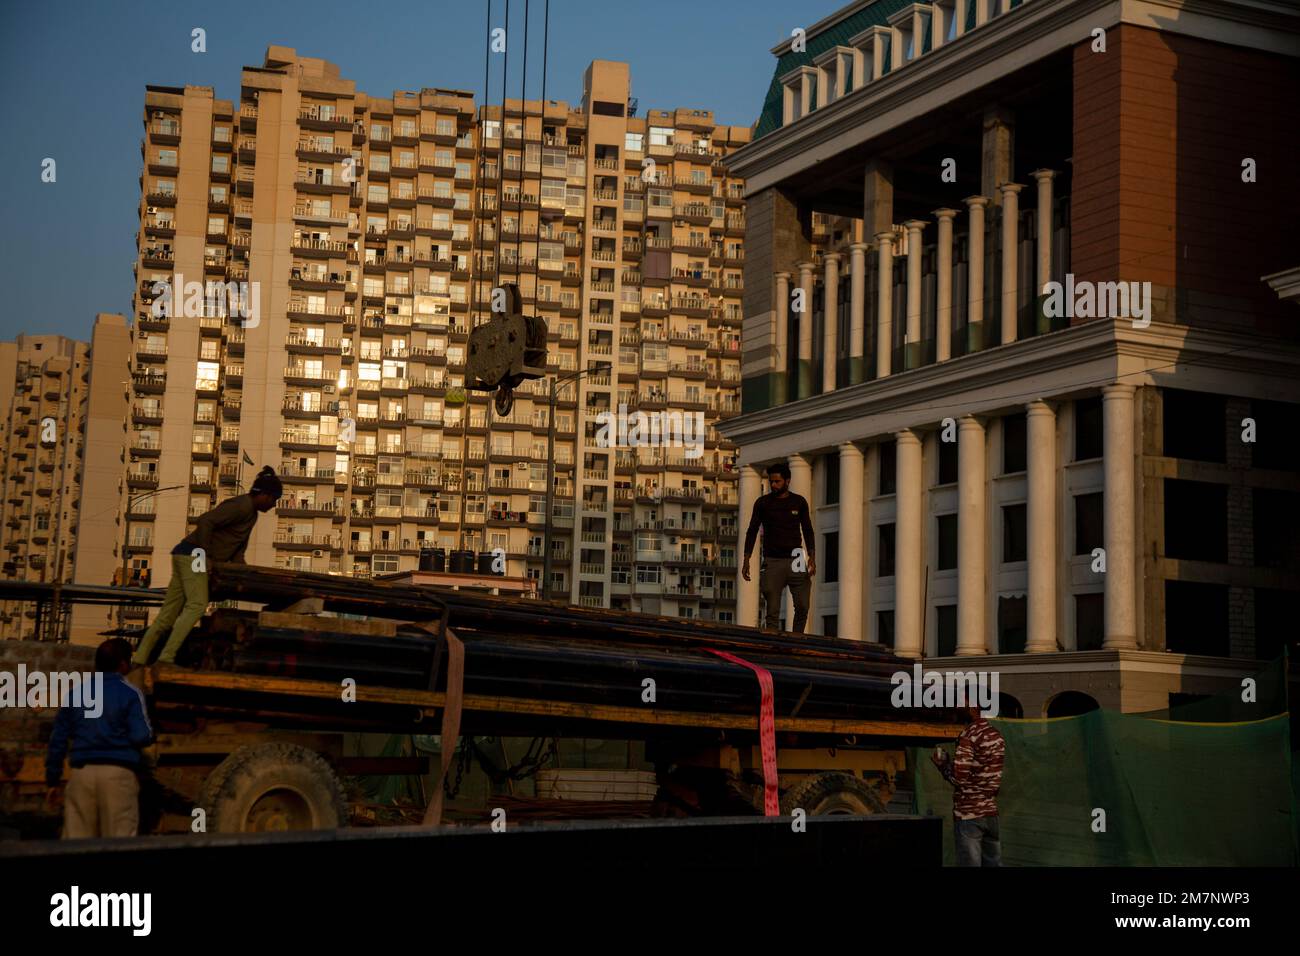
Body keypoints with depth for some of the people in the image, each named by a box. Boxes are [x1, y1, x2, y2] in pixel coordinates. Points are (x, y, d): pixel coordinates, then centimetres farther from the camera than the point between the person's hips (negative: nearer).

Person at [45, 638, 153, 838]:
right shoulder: (130, 694, -1)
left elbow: (58, 740, 12)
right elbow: (141, 737, -10)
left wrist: (52, 781, 18)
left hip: (82, 772, 4)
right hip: (118, 773, -4)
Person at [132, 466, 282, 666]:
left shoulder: (252, 514, 20)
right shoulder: (242, 506, -13)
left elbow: (237, 549, 26)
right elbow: (205, 520, -23)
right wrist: (206, 556, -20)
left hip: (185, 556, 10)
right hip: (193, 553, -10)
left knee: (168, 613, 5)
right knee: (197, 605, -19)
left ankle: (139, 660, 3)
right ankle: (166, 657, -24)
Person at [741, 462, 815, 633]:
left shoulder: (799, 502, 10)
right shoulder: (762, 503, 7)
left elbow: (808, 531, 11)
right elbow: (752, 531, 8)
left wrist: (811, 557, -2)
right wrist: (746, 560, 0)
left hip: (795, 561, 1)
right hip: (773, 561, -1)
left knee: (802, 607, -8)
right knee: (773, 611, -5)